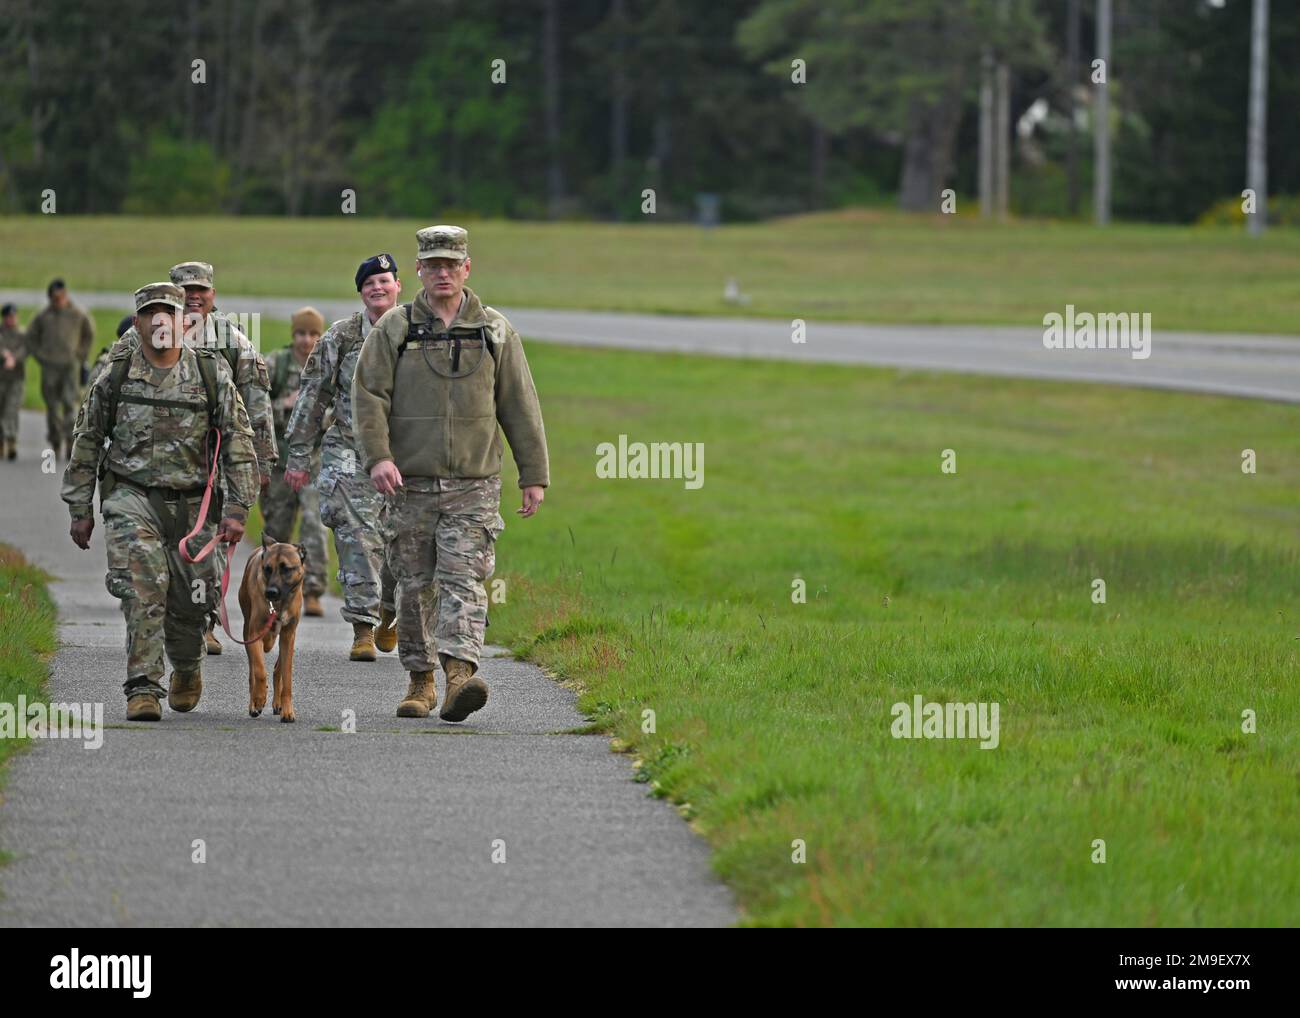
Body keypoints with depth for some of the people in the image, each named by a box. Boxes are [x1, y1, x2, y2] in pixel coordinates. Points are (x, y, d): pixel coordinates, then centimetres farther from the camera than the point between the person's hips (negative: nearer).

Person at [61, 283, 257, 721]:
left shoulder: (211, 374, 0)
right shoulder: (116, 376, 1)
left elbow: (238, 442, 3)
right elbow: (87, 442, 10)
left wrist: (237, 509, -4)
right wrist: (80, 509, 8)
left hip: (190, 504, 1)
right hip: (131, 496, -1)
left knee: (189, 601, 6)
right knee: (144, 588, -20)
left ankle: (186, 668, 38)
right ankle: (143, 688, -18)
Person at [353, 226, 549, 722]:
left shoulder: (494, 331, 6)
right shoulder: (393, 329, 3)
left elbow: (520, 406, 8)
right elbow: (369, 395, -3)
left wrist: (534, 475, 5)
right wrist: (378, 455, -18)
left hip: (473, 484, -1)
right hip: (410, 482, 1)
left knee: (463, 578, -14)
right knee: (414, 583, 7)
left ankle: (461, 674, -27)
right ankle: (420, 680, 18)